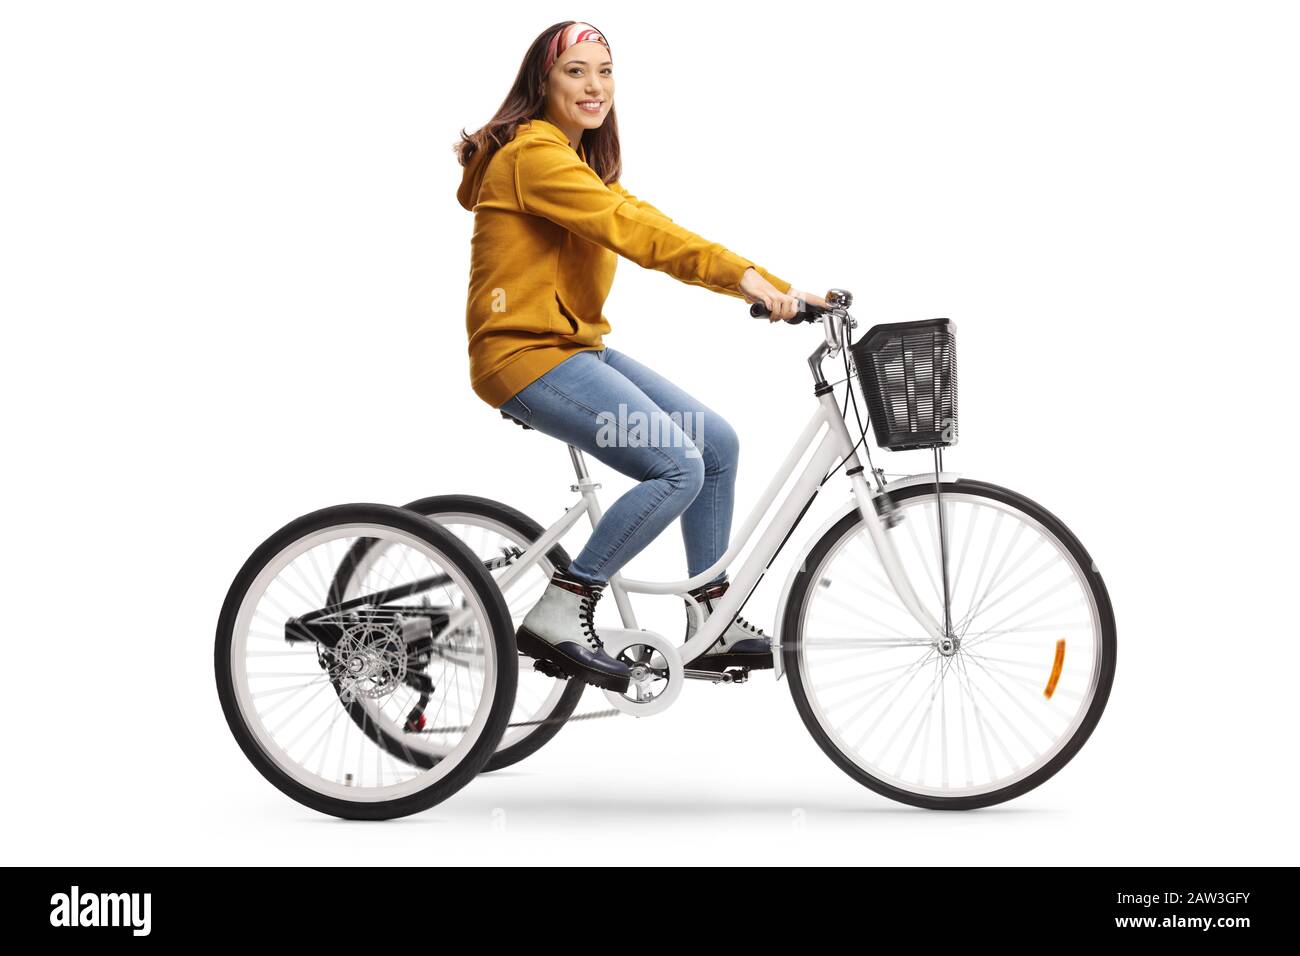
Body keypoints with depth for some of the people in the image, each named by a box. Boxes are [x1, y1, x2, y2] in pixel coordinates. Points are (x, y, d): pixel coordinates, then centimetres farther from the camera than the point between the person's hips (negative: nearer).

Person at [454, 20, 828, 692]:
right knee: (678, 467, -20)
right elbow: (628, 227, -26)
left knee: (717, 443, 6)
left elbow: (640, 224, 8)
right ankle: (558, 613, -12)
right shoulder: (533, 153, -14)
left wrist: (775, 286, -2)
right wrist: (743, 274, -33)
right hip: (526, 354, -10)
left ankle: (711, 622, 14)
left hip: (574, 344, 10)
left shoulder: (580, 160, 18)